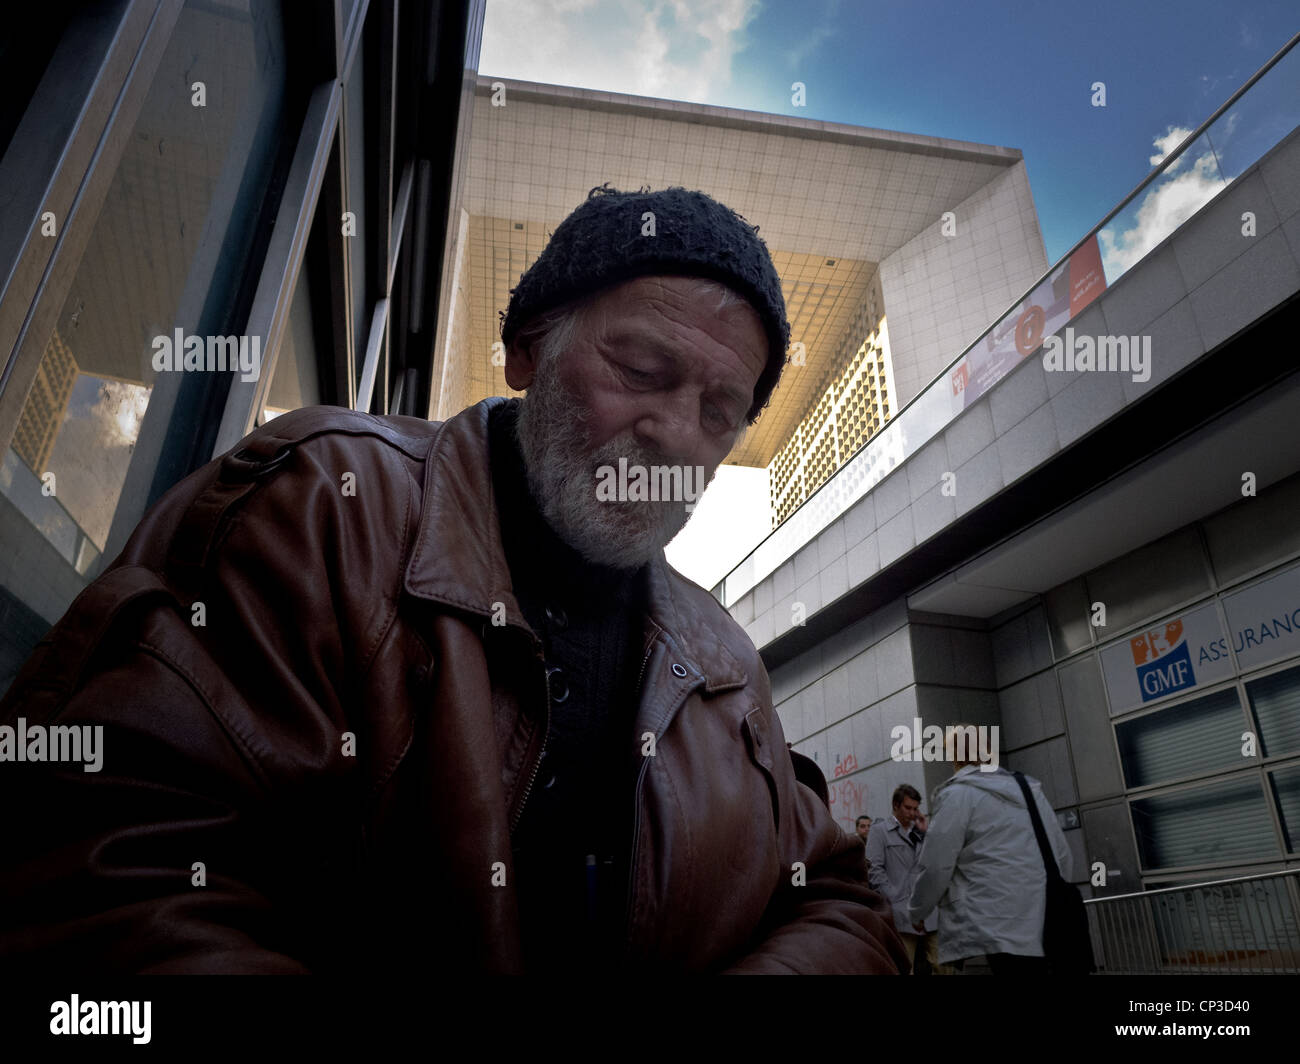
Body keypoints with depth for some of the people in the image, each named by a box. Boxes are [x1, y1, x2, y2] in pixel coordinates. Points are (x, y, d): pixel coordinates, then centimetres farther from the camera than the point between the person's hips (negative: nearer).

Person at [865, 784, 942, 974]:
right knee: (905, 969, -3)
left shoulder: (919, 831, 19)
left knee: (938, 967, 3)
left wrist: (924, 832, 6)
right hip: (902, 914, -5)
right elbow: (876, 871, -4)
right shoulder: (880, 831, 4)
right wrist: (898, 901, -10)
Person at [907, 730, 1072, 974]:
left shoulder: (958, 794, -4)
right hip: (1041, 931, 7)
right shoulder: (1032, 790, 17)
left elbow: (935, 866, -8)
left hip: (986, 935, -7)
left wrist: (915, 912, 8)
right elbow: (1062, 856, 21)